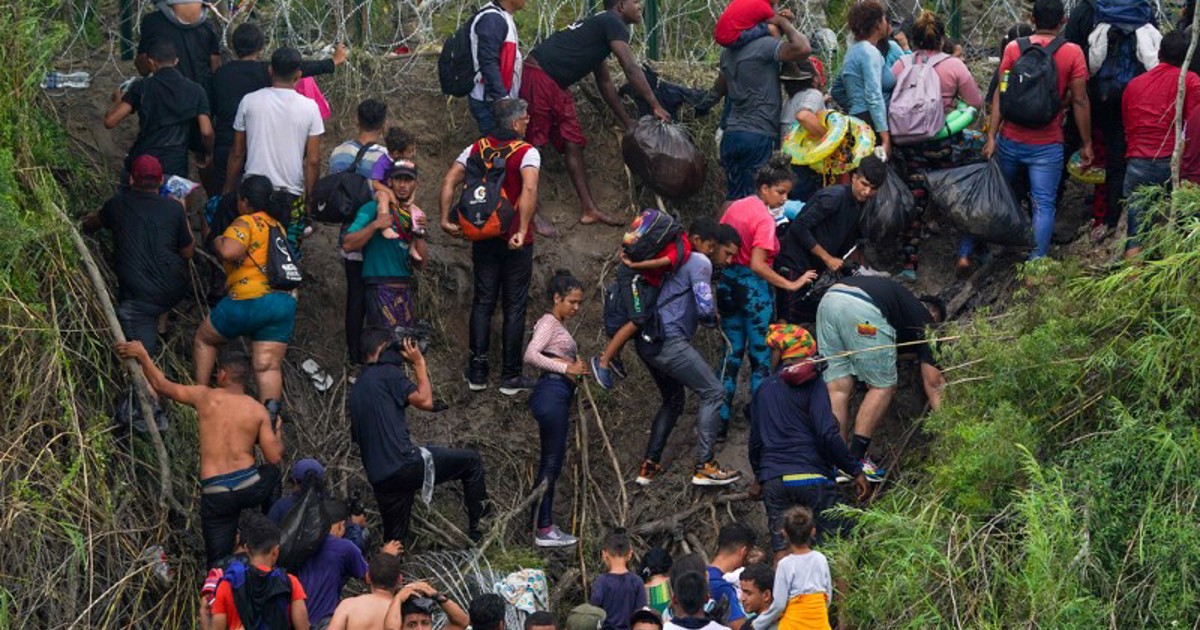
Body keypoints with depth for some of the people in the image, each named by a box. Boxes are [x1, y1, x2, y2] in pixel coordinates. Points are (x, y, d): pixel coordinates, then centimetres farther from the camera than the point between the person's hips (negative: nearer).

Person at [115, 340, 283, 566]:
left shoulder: (205, 397, 3)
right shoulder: (258, 410, 3)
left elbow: (161, 385, 12)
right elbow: (275, 457, 1)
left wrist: (141, 354, 25)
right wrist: (278, 434, 23)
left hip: (215, 495, -1)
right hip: (251, 486, 1)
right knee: (272, 471, 36)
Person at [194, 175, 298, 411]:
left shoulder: (246, 223, -6)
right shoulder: (278, 227, 20)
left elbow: (229, 252, -23)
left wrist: (218, 241, -1)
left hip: (250, 300, -6)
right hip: (285, 300, 6)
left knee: (204, 338, 18)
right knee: (269, 367, 0)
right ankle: (271, 415, -19)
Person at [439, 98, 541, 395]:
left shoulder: (477, 149, 4)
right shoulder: (527, 152, -11)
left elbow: (450, 181, -5)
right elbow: (529, 189, -27)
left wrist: (445, 219, -2)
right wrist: (522, 230, -29)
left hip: (483, 237, 4)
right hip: (515, 242, -4)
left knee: (482, 302, 13)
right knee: (514, 306, 5)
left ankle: (477, 372, 12)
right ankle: (510, 376, 8)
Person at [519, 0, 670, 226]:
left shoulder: (597, 26, 23)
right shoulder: (613, 23, -7)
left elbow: (604, 82, 28)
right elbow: (631, 70, -14)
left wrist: (627, 122, 28)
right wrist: (656, 107, -10)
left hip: (557, 85, 11)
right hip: (538, 78, -11)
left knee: (573, 143, 8)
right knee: (533, 143, -7)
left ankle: (588, 209, 10)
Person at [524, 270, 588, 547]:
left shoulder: (559, 325, 19)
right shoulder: (549, 322, -9)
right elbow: (531, 355, -23)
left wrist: (577, 368, -3)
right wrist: (565, 368, -22)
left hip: (559, 395, 10)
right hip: (551, 393, -10)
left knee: (552, 461, 12)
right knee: (551, 462, -6)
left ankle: (544, 526, 17)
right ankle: (543, 529, -4)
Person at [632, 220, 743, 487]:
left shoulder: (684, 261, 25)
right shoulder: (700, 262, -6)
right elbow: (705, 307, -15)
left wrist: (711, 316, 13)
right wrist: (714, 316, 6)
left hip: (648, 343, 10)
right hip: (669, 342, -10)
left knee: (672, 402, 23)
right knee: (712, 392, -5)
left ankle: (649, 466, 19)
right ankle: (704, 466, -10)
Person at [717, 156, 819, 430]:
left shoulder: (736, 207, 5)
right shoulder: (765, 219, -18)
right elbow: (757, 265, -24)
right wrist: (791, 285, -20)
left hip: (728, 284, 7)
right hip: (753, 288, -7)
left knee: (731, 355, 14)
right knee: (760, 358, 5)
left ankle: (721, 419, 14)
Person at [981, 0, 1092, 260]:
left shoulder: (1013, 49, 0)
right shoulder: (1072, 53, -5)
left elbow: (1000, 94, -4)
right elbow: (1079, 101, -5)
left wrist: (992, 136, -4)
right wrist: (1086, 143, 2)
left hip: (1010, 141, 3)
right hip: (1047, 146, -2)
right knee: (1044, 205, 2)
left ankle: (967, 251, 19)